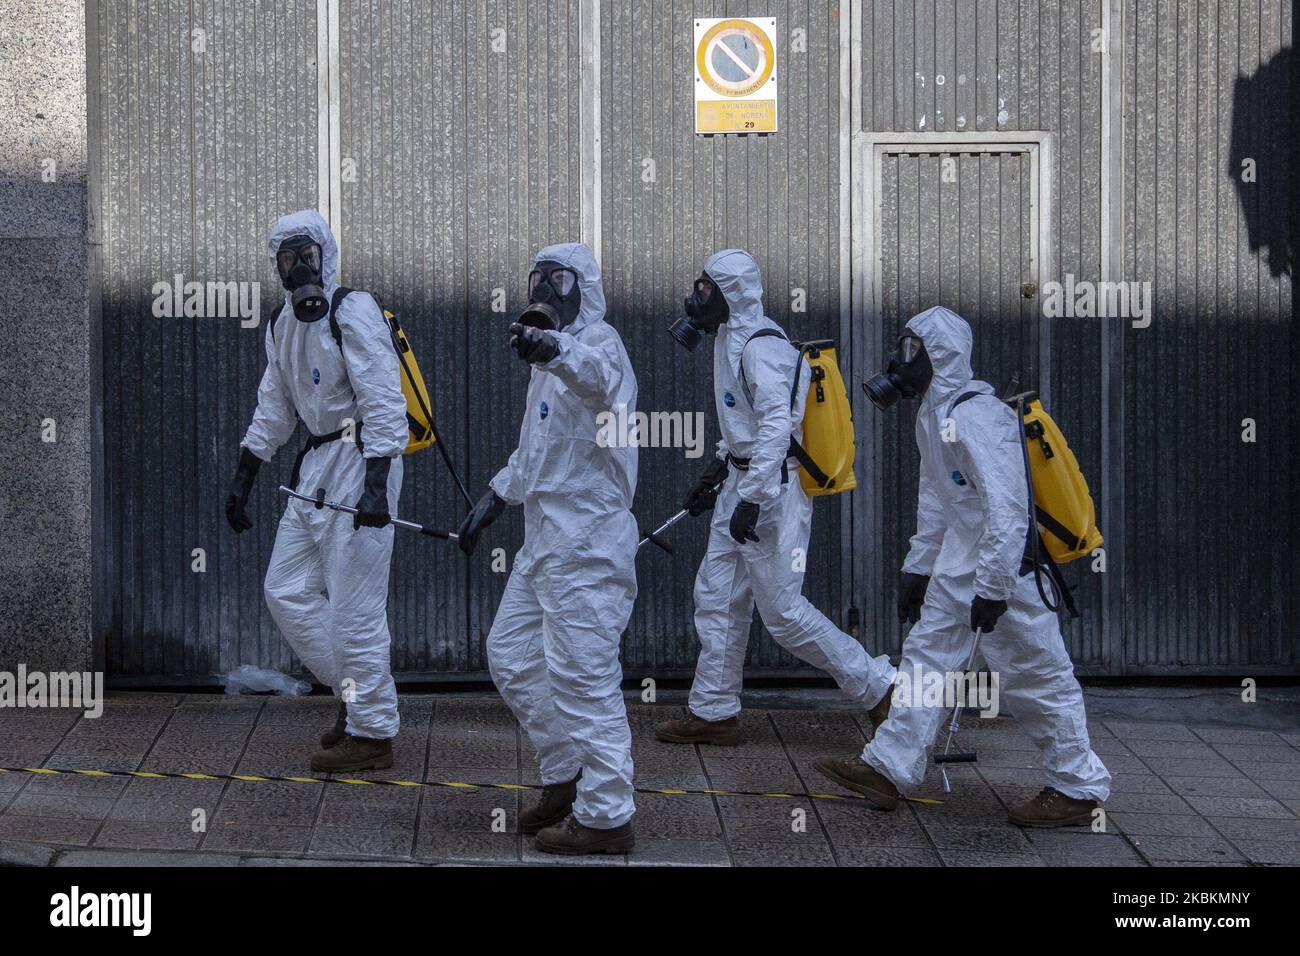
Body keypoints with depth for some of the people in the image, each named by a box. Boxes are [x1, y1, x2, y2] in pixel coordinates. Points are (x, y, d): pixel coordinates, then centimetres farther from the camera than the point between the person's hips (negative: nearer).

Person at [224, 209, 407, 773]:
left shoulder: (352, 312, -11)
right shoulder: (283, 325, 15)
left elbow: (383, 403, -18)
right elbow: (273, 409, 23)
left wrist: (374, 484, -25)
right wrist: (242, 479, 20)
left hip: (359, 462, -9)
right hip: (317, 463, 9)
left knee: (353, 606, -7)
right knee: (286, 591, 10)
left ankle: (372, 733, 3)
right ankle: (354, 693, 22)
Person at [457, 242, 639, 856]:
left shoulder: (597, 340, -13)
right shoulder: (551, 359, 18)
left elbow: (597, 376, -40)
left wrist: (556, 350, -61)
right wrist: (495, 498, 25)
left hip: (587, 540, -10)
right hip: (545, 539, 10)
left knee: (582, 676, -6)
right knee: (510, 657, 15)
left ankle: (605, 817, 2)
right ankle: (568, 776, 27)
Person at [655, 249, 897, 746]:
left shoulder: (760, 345, -18)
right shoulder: (731, 339, 14)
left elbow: (777, 424, -27)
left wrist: (751, 498, -30)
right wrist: (718, 473, 24)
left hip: (773, 487, -10)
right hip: (742, 483, 10)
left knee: (783, 611, -6)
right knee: (717, 597, 12)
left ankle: (880, 686, 4)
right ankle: (713, 713, 19)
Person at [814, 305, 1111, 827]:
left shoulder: (977, 417, -23)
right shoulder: (934, 415, 10)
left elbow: (1007, 508, -27)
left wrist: (993, 588, -26)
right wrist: (917, 567, 22)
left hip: (1005, 567, -10)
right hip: (958, 563, 10)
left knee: (1034, 677, -2)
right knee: (926, 653, 11)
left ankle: (1078, 787, 11)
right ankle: (889, 769, 18)